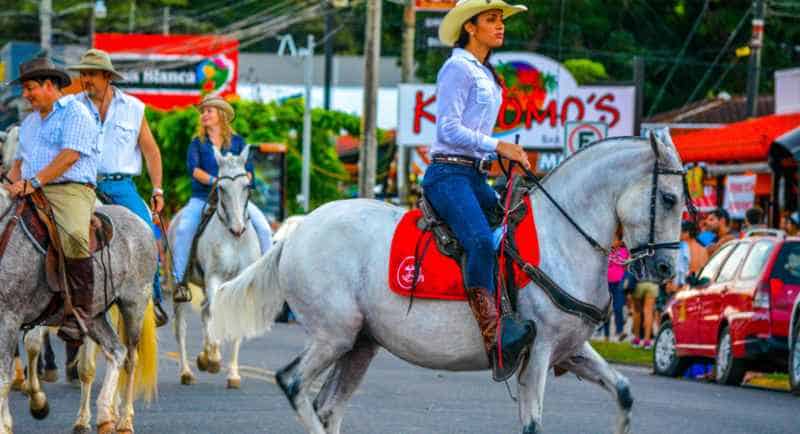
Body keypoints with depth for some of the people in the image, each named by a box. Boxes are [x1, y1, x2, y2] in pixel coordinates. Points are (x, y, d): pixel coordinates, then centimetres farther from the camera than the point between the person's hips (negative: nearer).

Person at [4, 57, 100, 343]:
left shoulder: (75, 113, -2)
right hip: (31, 193, 9)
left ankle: (80, 311, -32)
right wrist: (13, 183, 5)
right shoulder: (29, 122, 26)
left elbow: (69, 157, -14)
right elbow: (20, 159, 27)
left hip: (70, 189, -9)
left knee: (74, 236, -35)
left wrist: (33, 183, -20)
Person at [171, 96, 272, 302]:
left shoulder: (238, 142, 13)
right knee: (183, 229, -28)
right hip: (203, 197, -1)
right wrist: (214, 181, -20)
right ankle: (179, 281, -24)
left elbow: (248, 170, 4)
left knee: (263, 227, -19)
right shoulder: (197, 143, 11)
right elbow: (193, 168, -6)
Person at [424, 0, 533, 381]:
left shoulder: (486, 74, 21)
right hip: (448, 173, -10)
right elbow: (449, 128, -15)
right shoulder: (458, 68, -7)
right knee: (481, 241, -30)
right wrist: (497, 146, -17)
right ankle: (495, 339, -39)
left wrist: (510, 155, 16)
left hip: (473, 176, 10)